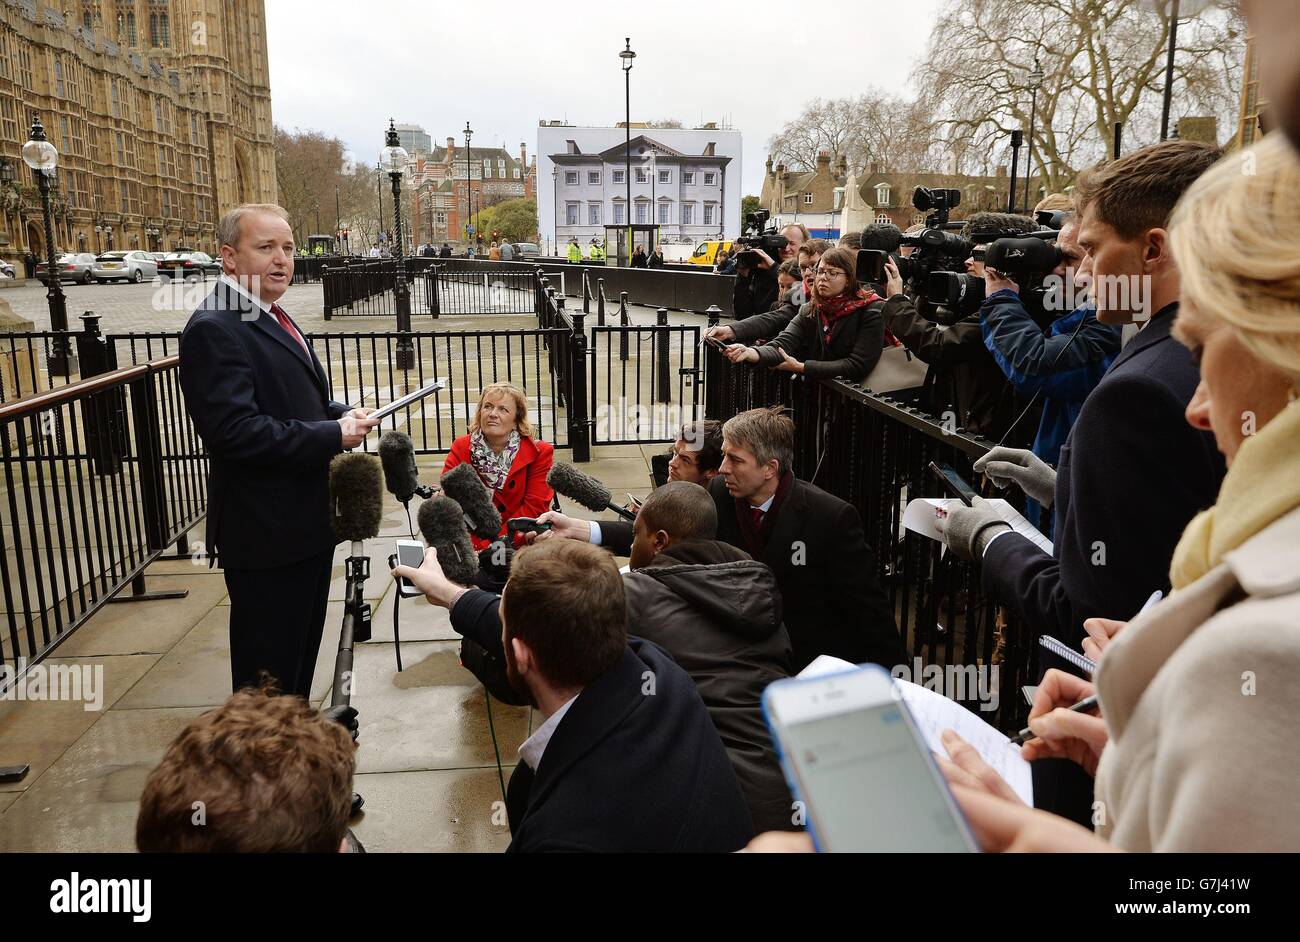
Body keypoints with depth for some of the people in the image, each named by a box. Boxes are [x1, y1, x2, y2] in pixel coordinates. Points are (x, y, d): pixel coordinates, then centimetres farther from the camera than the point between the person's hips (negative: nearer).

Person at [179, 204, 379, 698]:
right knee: (268, 664, 5)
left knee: (300, 647, 23)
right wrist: (334, 435, -21)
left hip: (305, 522, 10)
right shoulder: (214, 329, -19)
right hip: (265, 531, -10)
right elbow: (234, 432, -28)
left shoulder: (271, 318, 12)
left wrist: (343, 414, 2)